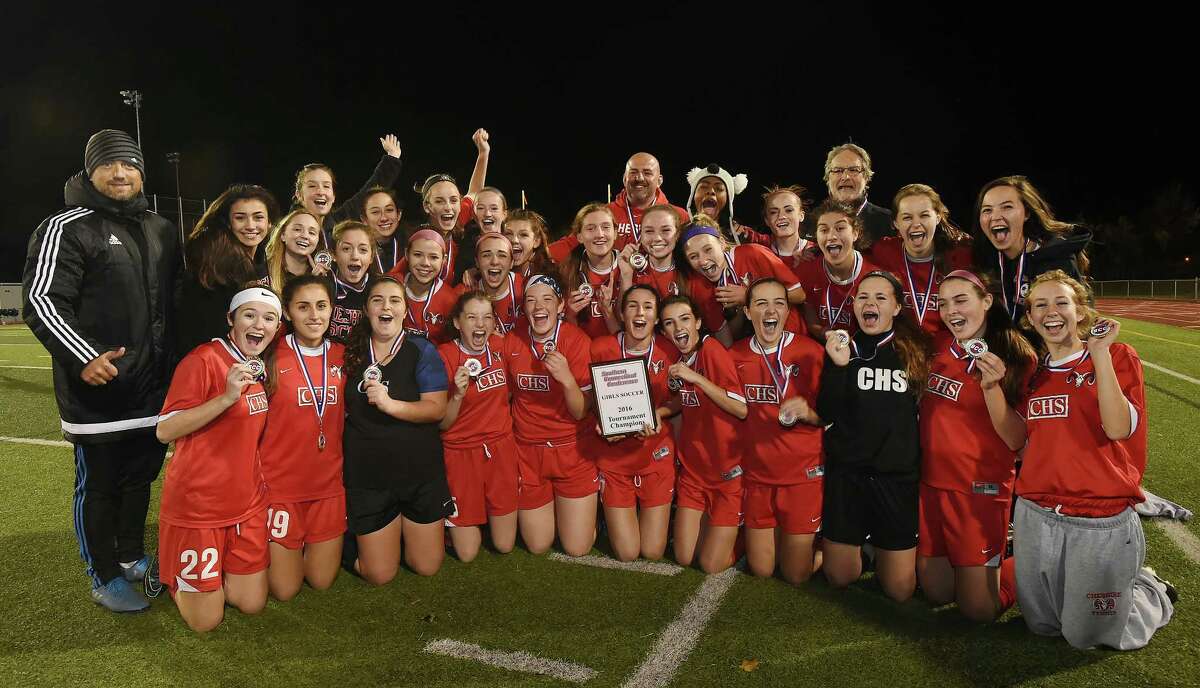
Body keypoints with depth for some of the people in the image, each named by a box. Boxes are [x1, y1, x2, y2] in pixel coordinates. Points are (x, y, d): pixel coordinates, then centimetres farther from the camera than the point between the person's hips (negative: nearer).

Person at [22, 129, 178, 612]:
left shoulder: (161, 230, 12)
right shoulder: (67, 228, -8)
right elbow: (40, 302, -14)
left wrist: (174, 356, 17)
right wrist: (82, 357, -24)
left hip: (153, 386, 6)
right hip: (97, 388, -6)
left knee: (141, 476, 18)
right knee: (99, 485, 6)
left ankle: (132, 556, 36)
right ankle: (104, 578, 20)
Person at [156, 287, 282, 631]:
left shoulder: (264, 367, 7)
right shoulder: (204, 359, -16)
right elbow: (164, 431, -21)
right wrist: (226, 397, -30)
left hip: (247, 503, 6)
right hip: (197, 506, -6)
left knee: (252, 604, 9)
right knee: (205, 620, 5)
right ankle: (169, 574, 31)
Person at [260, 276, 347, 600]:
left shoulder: (341, 356, 2)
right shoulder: (273, 357, -11)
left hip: (329, 484, 4)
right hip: (280, 485, -4)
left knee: (322, 580, 11)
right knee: (285, 588, 5)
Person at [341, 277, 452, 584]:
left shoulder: (421, 350, -5)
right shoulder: (351, 352, 3)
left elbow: (437, 409, -14)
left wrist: (390, 404, -28)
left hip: (420, 471, -1)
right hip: (367, 475, 1)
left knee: (427, 567, 10)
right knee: (379, 575, 6)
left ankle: (404, 531, 38)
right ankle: (349, 541, 35)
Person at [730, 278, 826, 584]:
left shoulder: (811, 352, -11)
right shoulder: (736, 355, -1)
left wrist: (807, 412, -23)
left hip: (803, 474, -3)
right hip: (756, 475, 3)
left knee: (797, 574, 4)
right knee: (761, 570, 12)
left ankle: (819, 541, 33)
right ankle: (777, 534, 41)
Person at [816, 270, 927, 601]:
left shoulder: (915, 351, 2)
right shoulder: (842, 347, 1)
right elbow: (826, 414, -8)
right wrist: (838, 366, -20)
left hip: (898, 474, 0)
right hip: (846, 472, 0)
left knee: (899, 590, 4)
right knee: (839, 578, 9)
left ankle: (880, 549, 34)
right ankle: (858, 546, 39)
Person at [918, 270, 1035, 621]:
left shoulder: (1017, 358, -9)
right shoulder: (939, 350, 5)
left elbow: (1017, 440, -13)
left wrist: (991, 385, -28)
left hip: (980, 489, -5)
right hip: (931, 483, 5)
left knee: (978, 609, 1)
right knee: (936, 593, 13)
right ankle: (995, 549, 36)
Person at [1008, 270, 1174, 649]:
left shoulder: (1118, 356, -4)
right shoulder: (1034, 372, 9)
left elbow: (1118, 428, -18)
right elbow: (1017, 439, 5)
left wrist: (1100, 354, -20)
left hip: (1101, 521, -4)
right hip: (1036, 515, 5)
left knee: (1087, 635, 9)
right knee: (1042, 626, 16)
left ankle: (1153, 591, 35)